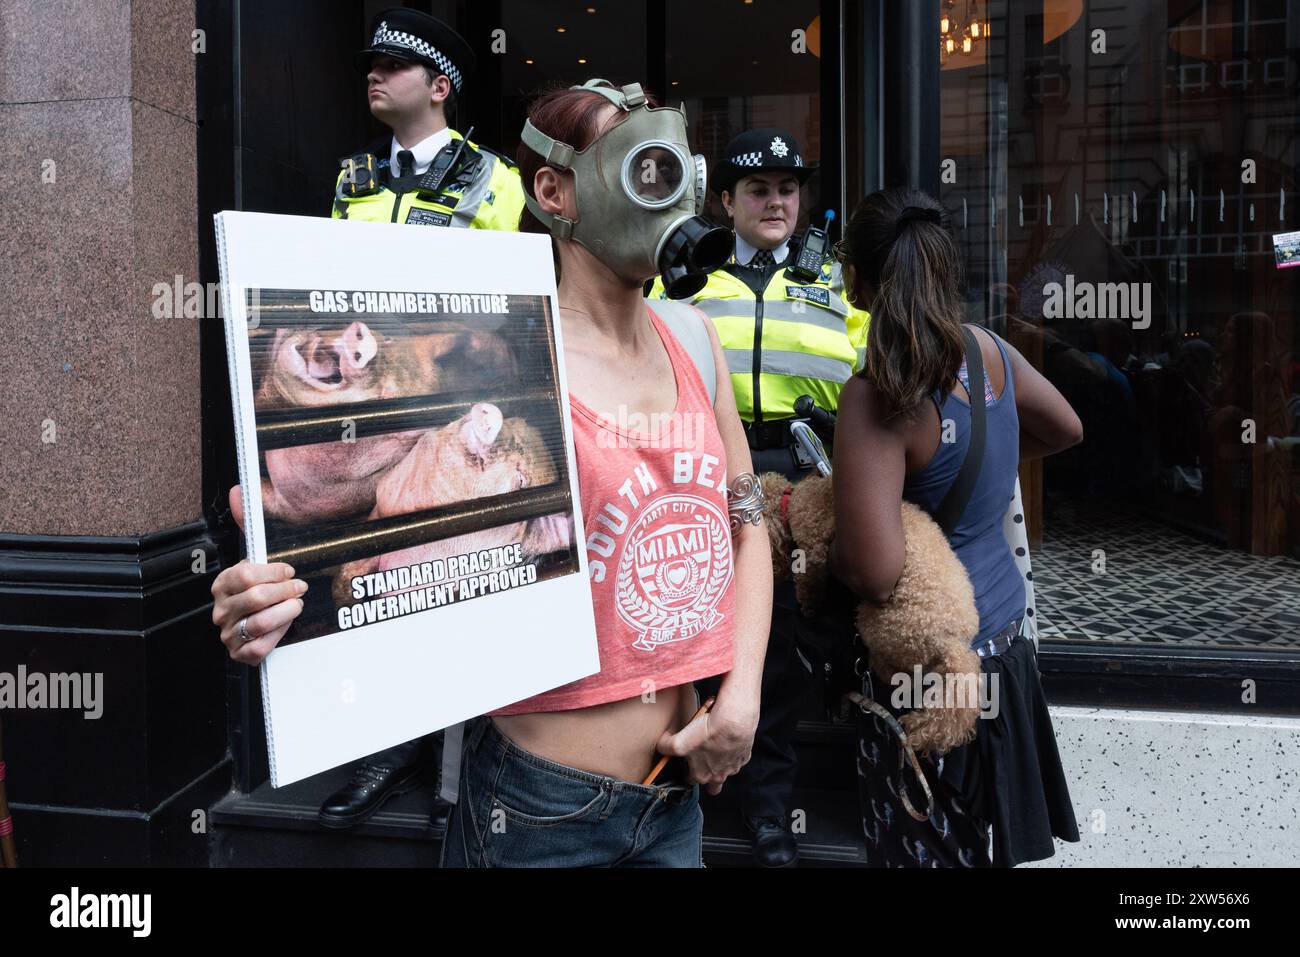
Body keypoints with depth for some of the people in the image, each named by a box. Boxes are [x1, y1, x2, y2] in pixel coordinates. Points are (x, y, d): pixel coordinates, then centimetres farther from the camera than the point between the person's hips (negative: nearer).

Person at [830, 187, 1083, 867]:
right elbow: (1065, 429, 19)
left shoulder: (877, 396, -24)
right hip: (1004, 637, 8)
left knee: (924, 849, 10)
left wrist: (824, 544, -11)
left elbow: (875, 576, -30)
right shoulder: (988, 351, -2)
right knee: (974, 844, 25)